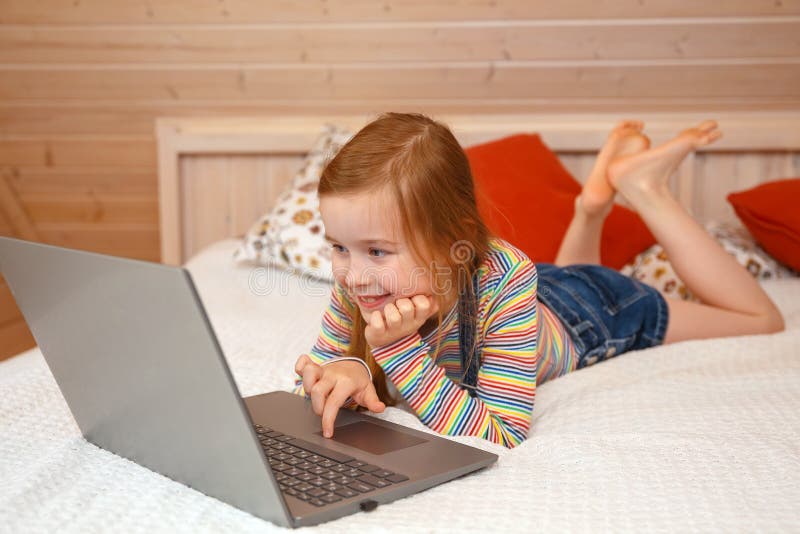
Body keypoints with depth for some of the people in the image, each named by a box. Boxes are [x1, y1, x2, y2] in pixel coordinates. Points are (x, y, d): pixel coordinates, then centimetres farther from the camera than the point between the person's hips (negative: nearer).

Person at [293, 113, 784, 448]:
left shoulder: (505, 281, -47)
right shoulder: (358, 285, -34)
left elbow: (498, 438, -46)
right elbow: (314, 375, -21)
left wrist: (400, 349, -54)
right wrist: (346, 372, -44)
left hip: (591, 313, -5)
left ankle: (642, 185, 19)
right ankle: (593, 204, 34)